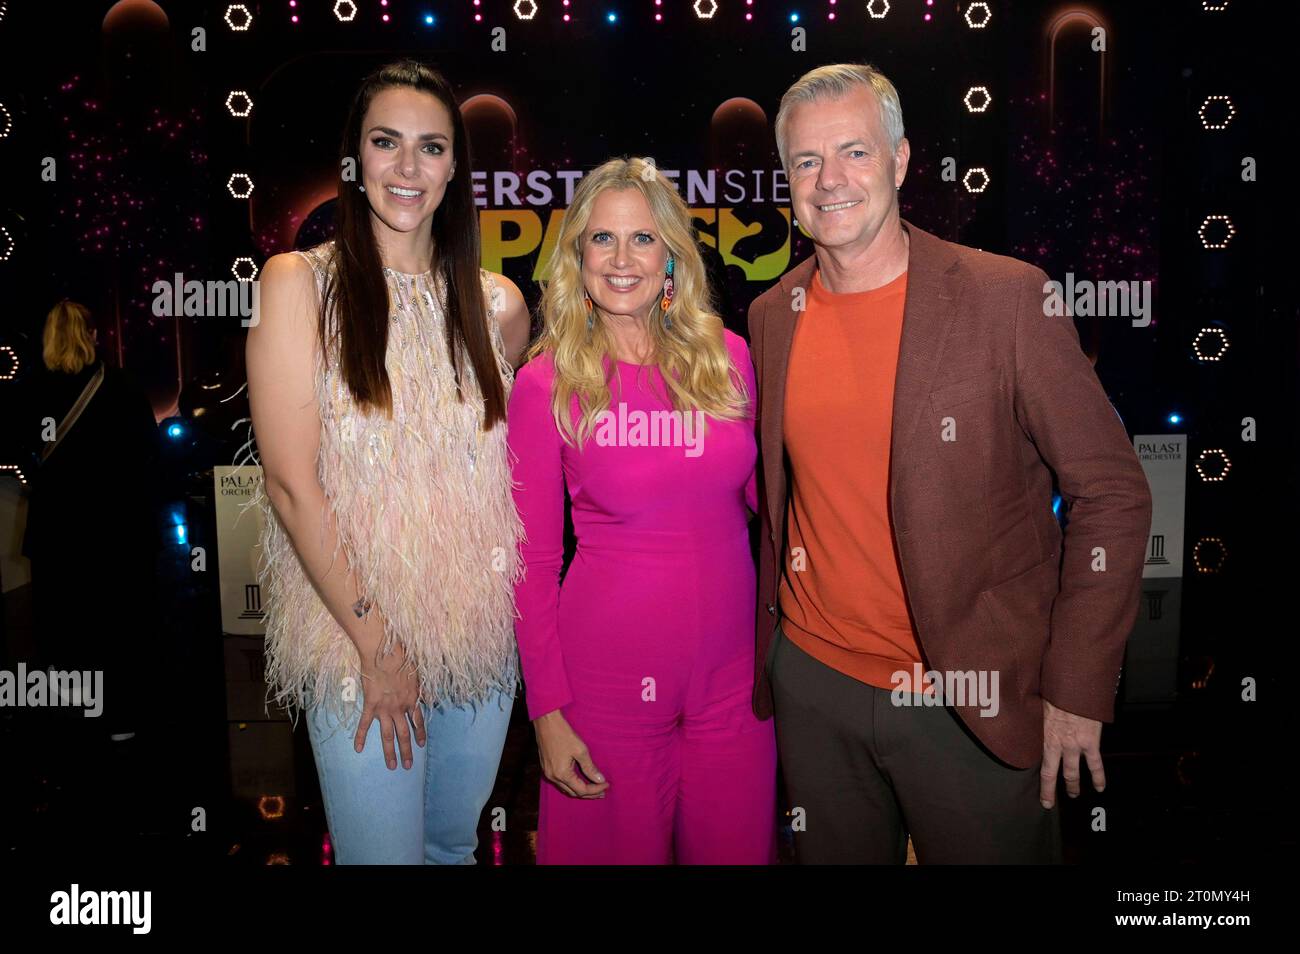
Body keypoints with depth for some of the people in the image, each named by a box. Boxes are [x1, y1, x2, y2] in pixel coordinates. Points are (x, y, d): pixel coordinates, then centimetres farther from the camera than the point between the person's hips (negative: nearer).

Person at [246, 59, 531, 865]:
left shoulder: (497, 305, 4)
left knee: (456, 843, 20)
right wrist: (374, 639, -12)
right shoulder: (299, 283, -6)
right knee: (383, 851, 8)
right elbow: (290, 482, -10)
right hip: (357, 639, -3)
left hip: (483, 632, 4)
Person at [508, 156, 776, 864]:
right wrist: (547, 711, -6)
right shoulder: (546, 384, -6)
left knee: (737, 847, 16)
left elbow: (765, 495, 11)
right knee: (616, 851, 14)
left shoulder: (726, 356, 1)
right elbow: (533, 560, -4)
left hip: (732, 666, 3)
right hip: (608, 675, -2)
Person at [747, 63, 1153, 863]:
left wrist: (1078, 687, -11)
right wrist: (768, 631, 9)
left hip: (975, 699, -3)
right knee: (837, 856, 20)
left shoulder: (1007, 297, -11)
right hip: (812, 684, 4)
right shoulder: (772, 317, 2)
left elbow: (1112, 490, -9)